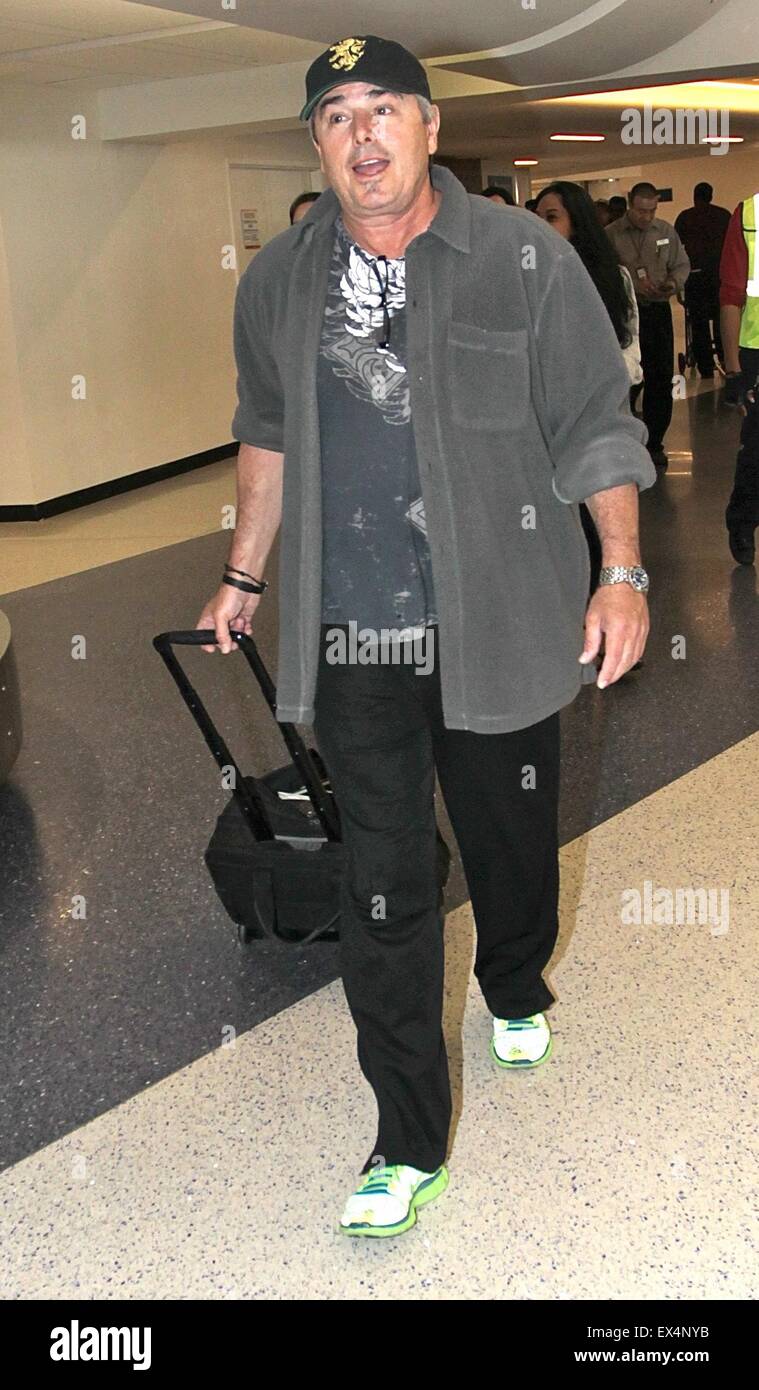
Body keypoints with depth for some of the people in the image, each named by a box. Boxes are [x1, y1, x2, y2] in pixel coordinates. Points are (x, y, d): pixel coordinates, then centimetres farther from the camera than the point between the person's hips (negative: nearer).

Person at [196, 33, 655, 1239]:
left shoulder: (526, 259, -5)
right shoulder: (277, 281, 4)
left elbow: (596, 426, -3)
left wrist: (623, 573, -11)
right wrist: (246, 575, 20)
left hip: (499, 630, -1)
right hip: (350, 642, 2)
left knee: (512, 842, 17)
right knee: (382, 888, 2)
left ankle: (517, 989, 51)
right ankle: (409, 1143, 14)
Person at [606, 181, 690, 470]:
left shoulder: (666, 231, 7)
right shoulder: (611, 235, -4)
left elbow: (682, 264, 14)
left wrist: (674, 282, -6)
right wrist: (632, 285, -19)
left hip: (659, 310, 3)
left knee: (660, 380, 5)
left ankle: (654, 443, 16)